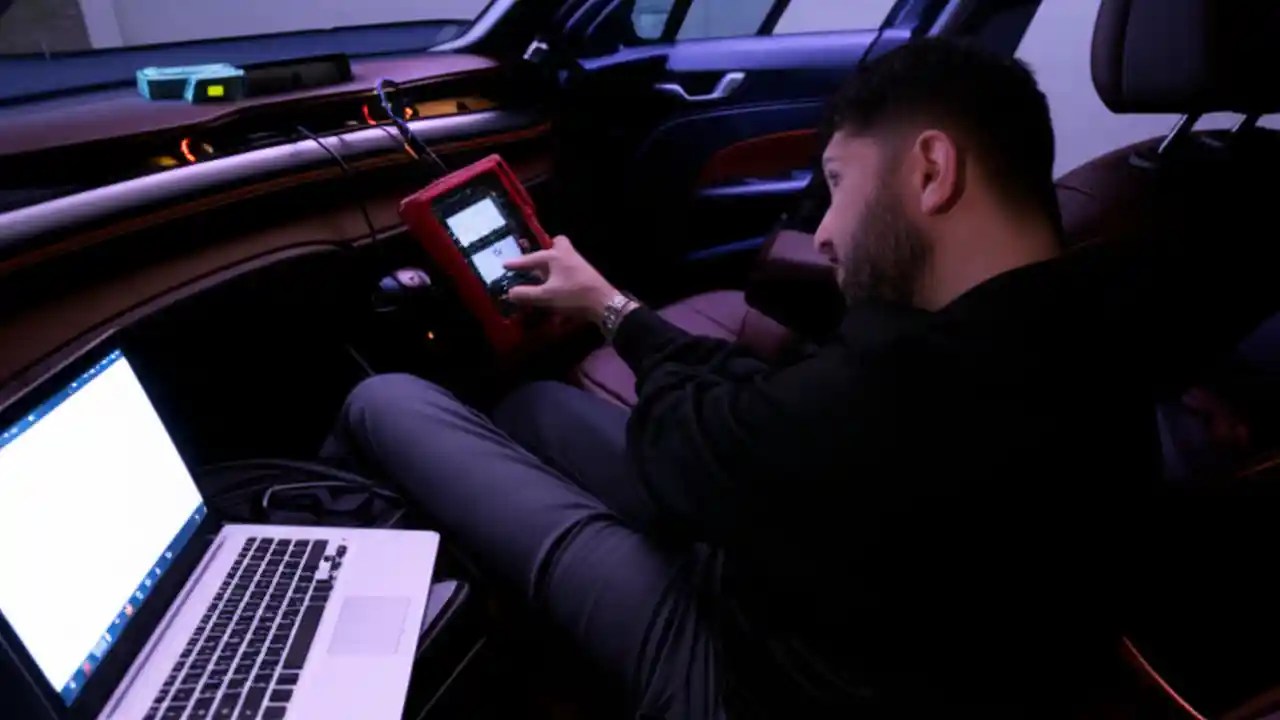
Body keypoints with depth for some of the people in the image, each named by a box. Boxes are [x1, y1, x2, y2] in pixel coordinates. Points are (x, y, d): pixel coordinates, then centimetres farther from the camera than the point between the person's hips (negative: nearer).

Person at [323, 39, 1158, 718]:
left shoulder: (913, 388, -37)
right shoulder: (1069, 339, -5)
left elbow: (676, 446, -16)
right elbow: (761, 409, 1)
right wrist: (614, 307, 11)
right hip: (850, 613, 9)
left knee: (385, 404, -3)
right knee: (535, 405, 19)